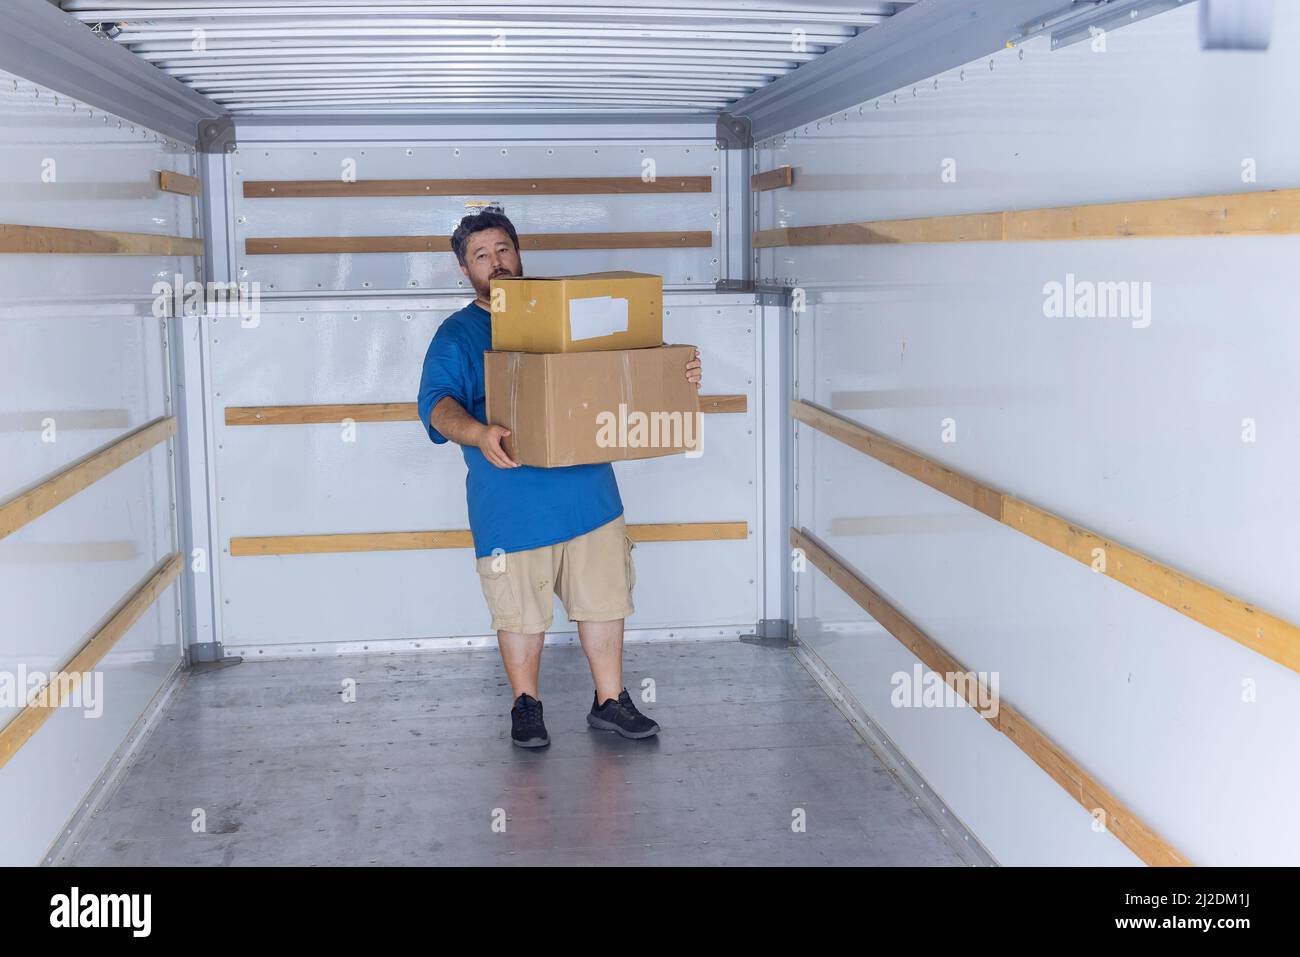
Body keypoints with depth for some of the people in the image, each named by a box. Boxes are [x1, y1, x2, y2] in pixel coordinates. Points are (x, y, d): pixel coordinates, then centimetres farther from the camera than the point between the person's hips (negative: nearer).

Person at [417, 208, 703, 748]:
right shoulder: (456, 335, 2)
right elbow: (437, 404, -12)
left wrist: (677, 377, -2)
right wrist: (478, 433, -33)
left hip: (588, 489, 3)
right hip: (512, 501, -3)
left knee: (603, 598, 9)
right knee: (519, 608, 5)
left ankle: (609, 700, 23)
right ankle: (526, 705, 23)